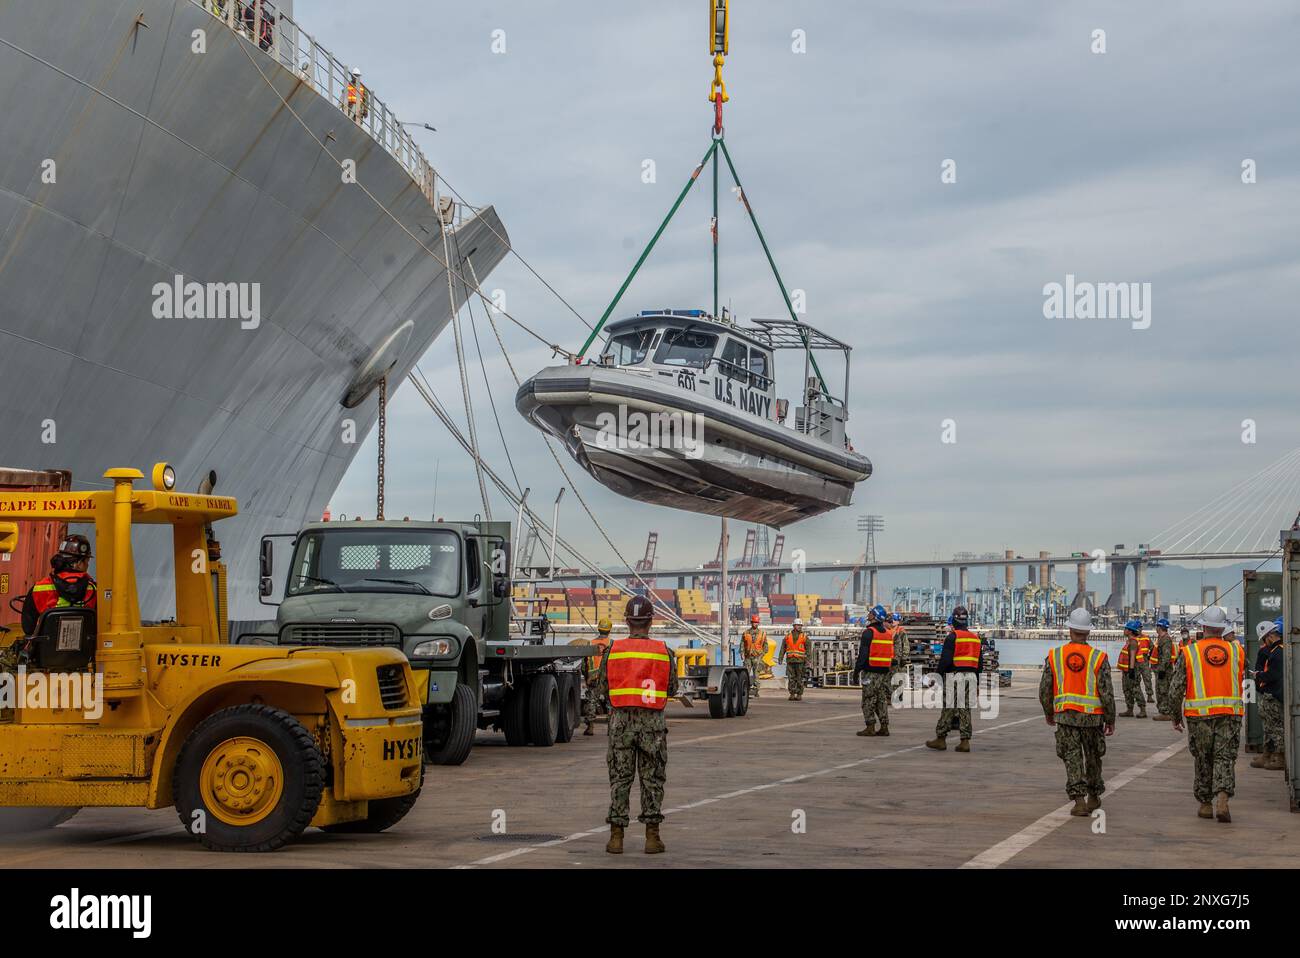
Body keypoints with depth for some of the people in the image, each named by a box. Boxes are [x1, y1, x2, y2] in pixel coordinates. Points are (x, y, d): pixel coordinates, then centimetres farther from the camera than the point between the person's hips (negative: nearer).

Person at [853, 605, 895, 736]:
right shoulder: (888, 633, 12)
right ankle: (884, 727, 12)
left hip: (870, 671, -7)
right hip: (884, 671, 7)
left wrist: (857, 670, -9)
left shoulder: (869, 632, -12)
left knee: (868, 700, -2)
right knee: (882, 699, 12)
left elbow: (863, 654, -14)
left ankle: (870, 727, -4)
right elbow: (892, 653, 16)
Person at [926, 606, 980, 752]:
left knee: (948, 708, -2)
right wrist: (976, 679, 22)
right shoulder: (975, 638, 13)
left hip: (954, 675, -6)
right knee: (965, 708, 8)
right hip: (971, 675, 6)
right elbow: (979, 662, 17)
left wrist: (940, 675, -5)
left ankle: (941, 739, 3)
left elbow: (945, 659, -14)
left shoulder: (952, 637, -9)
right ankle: (965, 741, 5)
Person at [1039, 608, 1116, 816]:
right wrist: (1111, 720, 2)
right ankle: (1093, 797, 33)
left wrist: (1049, 713, 19)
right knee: (1093, 757, 18)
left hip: (1065, 716, 0)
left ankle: (1079, 800, -14)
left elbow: (1045, 689, 2)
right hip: (1092, 717, 0)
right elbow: (1107, 692, -8)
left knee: (1072, 759, 1)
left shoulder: (1055, 656, -3)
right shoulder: (1098, 658, -7)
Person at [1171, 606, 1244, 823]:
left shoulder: (1189, 653, -3)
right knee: (1225, 758, 4)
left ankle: (1205, 804, 19)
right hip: (1230, 715, 1)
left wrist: (1176, 716, 8)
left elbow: (1176, 689, -2)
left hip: (1199, 716, -1)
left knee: (1202, 760, 12)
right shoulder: (1236, 651, 1)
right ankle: (1222, 799, -15)